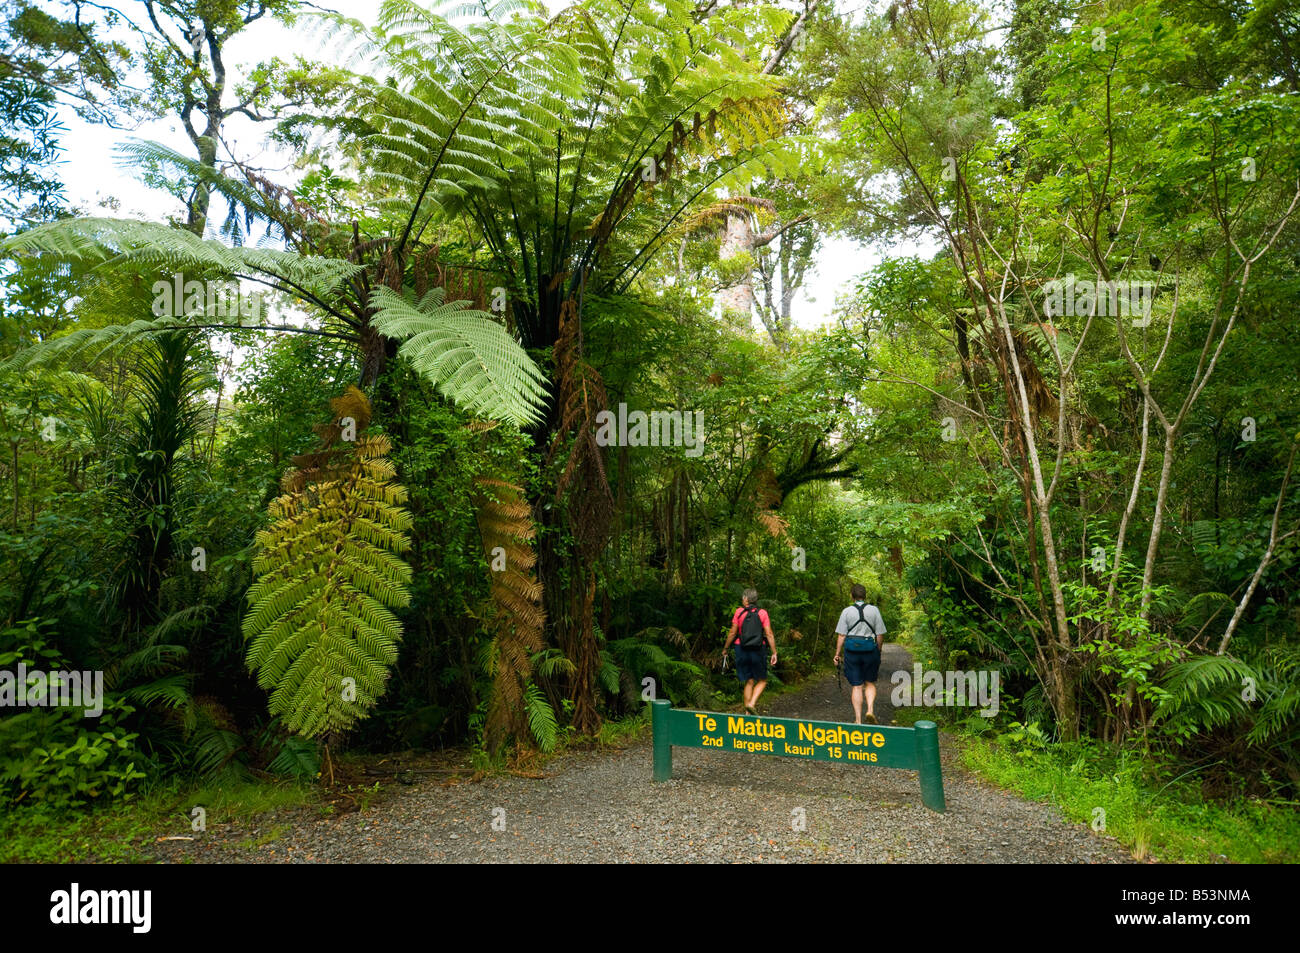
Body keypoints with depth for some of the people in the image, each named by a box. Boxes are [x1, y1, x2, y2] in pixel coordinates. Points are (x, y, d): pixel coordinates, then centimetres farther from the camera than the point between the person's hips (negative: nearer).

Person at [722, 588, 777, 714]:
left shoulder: (739, 612, -2)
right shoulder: (762, 613, -3)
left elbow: (732, 633, -1)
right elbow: (769, 634, -6)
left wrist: (725, 648, 11)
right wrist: (774, 653, -2)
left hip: (742, 650, 2)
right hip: (758, 651, -2)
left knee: (749, 682, 11)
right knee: (762, 681, 12)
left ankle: (748, 712, 9)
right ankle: (752, 703, -9)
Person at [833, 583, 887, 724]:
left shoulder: (847, 611, -1)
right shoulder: (874, 610, 0)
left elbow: (842, 635, -4)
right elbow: (880, 635, 1)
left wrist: (838, 653, 2)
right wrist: (878, 651, 14)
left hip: (851, 649, 0)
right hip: (870, 648, 0)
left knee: (856, 686, 6)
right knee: (870, 683, 17)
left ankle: (858, 719, 5)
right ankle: (870, 710, -4)